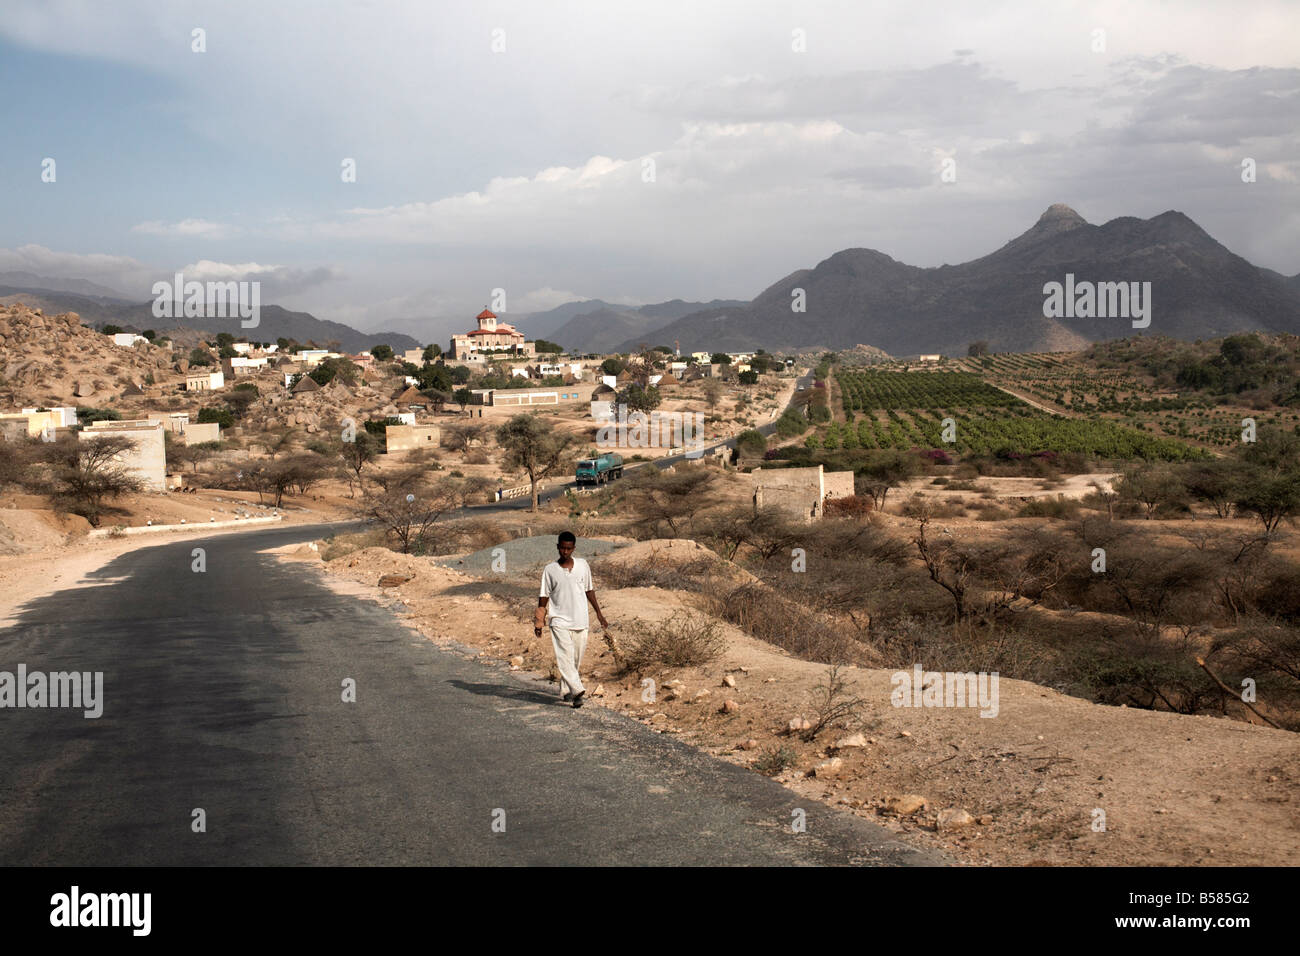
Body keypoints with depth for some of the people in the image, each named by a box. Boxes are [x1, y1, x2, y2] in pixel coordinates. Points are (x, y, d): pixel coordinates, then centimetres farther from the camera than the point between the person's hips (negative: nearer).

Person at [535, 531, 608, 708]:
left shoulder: (583, 566, 5)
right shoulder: (550, 570, -1)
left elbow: (589, 590, 15)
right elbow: (544, 597, 4)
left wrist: (599, 612, 16)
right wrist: (539, 622, 3)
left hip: (580, 620, 3)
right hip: (559, 622, -2)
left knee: (576, 659, 6)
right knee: (564, 657, -15)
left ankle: (566, 690, 20)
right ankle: (577, 691, -21)